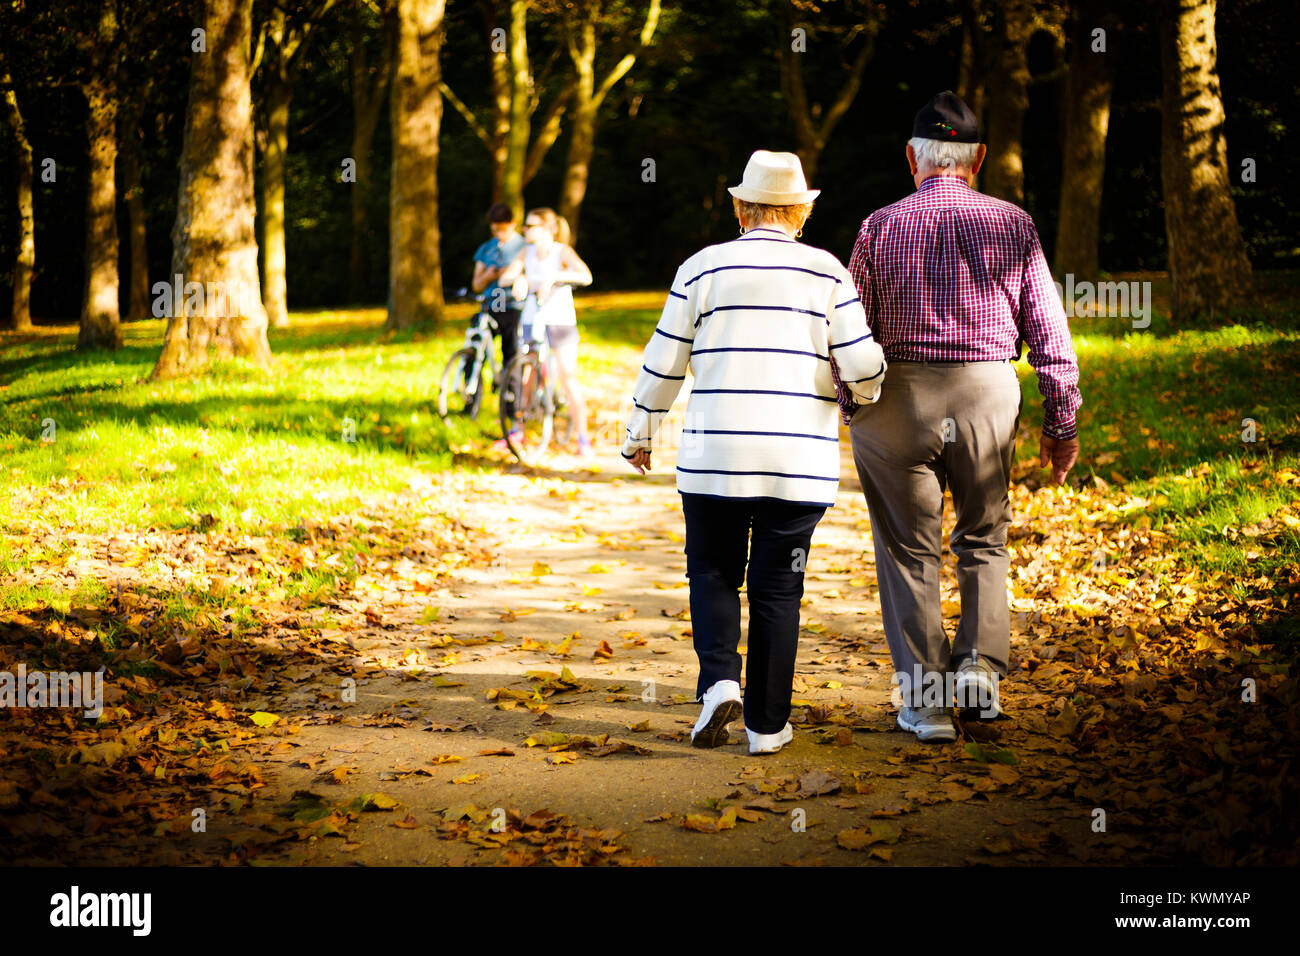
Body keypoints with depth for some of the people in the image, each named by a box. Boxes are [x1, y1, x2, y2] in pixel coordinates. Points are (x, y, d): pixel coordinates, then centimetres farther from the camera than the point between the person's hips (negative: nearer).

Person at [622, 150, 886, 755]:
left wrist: (639, 434, 19)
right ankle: (767, 724, 11)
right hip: (800, 462, 1)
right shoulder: (827, 273, 2)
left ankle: (719, 682, -6)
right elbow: (862, 365, -2)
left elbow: (663, 364, 5)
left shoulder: (703, 269, 3)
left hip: (716, 456, 0)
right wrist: (868, 394, 21)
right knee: (777, 590, 9)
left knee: (714, 576, 15)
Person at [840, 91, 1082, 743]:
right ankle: (980, 669, 8)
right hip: (988, 394, 1)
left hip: (896, 397, -1)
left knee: (909, 548, 9)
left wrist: (850, 408, 13)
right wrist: (1061, 421, 10)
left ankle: (925, 697, 8)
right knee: (984, 540, 20)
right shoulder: (1013, 226, 3)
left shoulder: (881, 227, 0)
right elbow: (1049, 332, 3)